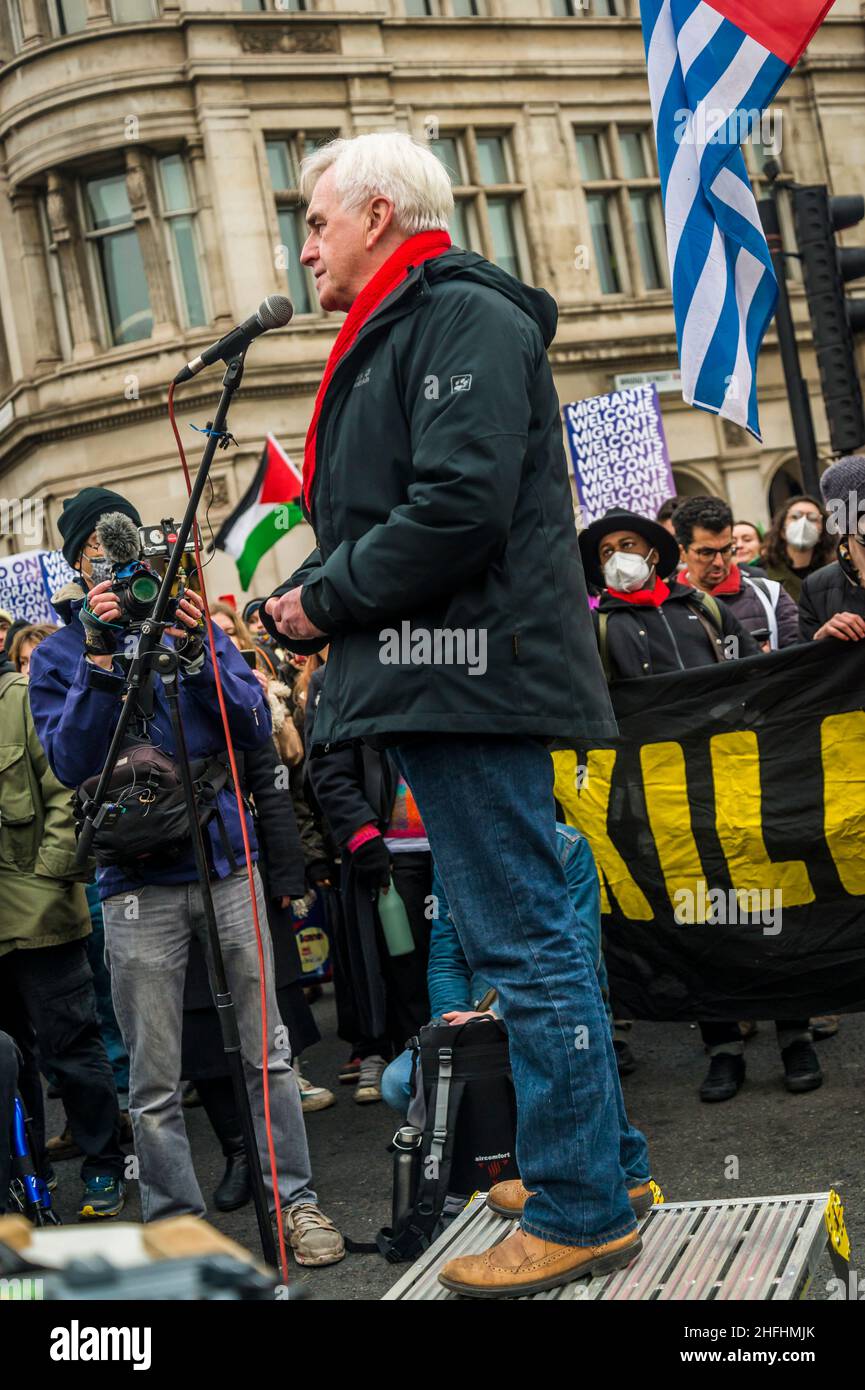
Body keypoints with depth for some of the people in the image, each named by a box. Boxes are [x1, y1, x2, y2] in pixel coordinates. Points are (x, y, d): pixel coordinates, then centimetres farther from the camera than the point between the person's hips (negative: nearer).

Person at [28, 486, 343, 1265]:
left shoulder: (194, 626, 9)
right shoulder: (58, 655, 6)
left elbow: (257, 728, 0)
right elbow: (72, 765, -7)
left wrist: (196, 653, -13)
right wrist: (101, 658, -16)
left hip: (227, 862, 1)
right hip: (139, 884, -1)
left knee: (267, 1053, 4)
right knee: (154, 1082, 3)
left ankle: (296, 1200, 15)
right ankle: (177, 1226, 14)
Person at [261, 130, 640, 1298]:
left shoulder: (463, 316, -8)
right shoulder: (396, 340, 23)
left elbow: (460, 508, -21)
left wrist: (325, 599, -10)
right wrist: (312, 598, 7)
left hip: (470, 676, -10)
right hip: (436, 680, 10)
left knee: (523, 940, -6)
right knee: (521, 937, 15)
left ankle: (583, 1214, 1)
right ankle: (589, 1158, 26)